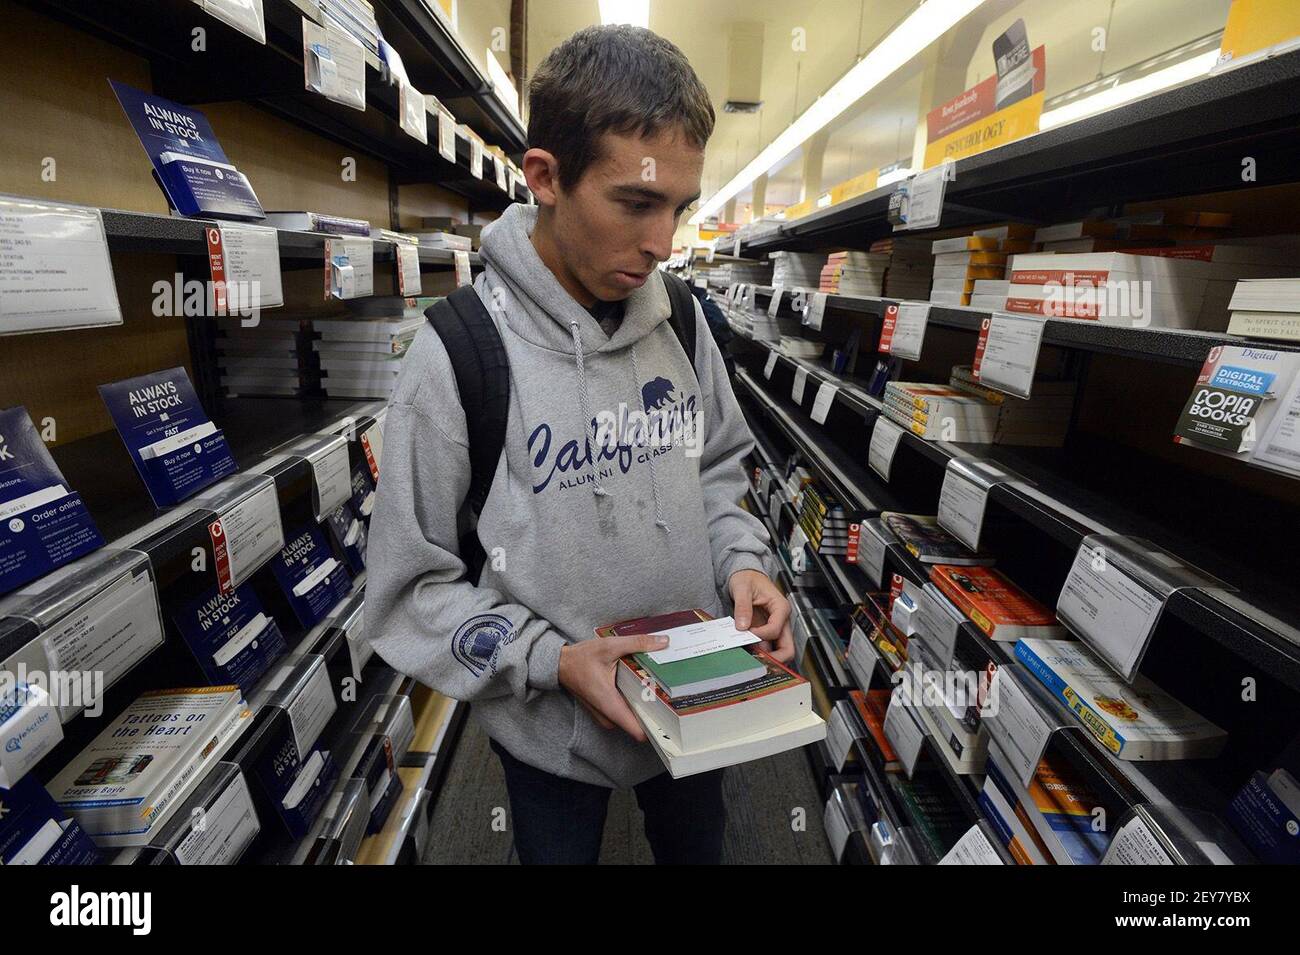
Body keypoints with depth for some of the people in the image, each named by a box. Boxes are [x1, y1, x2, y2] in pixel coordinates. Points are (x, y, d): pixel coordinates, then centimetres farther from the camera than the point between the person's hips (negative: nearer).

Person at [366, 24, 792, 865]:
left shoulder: (679, 320, -8)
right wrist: (551, 660, -24)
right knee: (562, 851, 26)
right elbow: (412, 585, -15)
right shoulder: (458, 354, -22)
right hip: (553, 730, -3)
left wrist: (743, 562, -12)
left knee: (698, 849, 30)